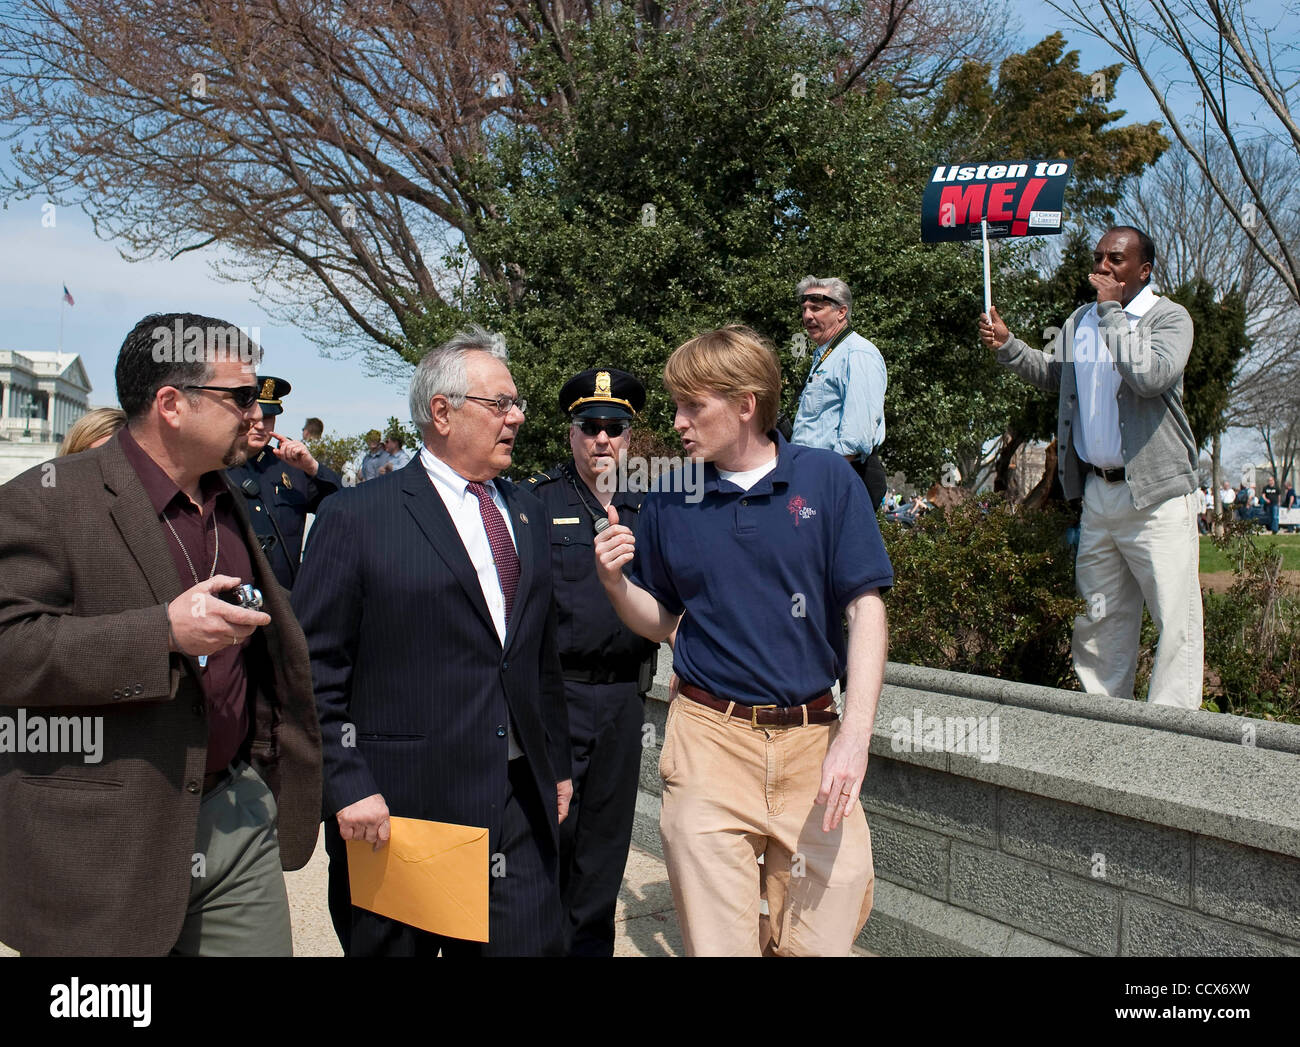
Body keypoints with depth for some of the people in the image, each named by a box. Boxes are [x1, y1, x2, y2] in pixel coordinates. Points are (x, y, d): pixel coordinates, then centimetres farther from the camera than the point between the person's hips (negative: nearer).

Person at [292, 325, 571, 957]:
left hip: (522, 807, 5)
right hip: (399, 810, -4)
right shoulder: (357, 517, -6)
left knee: (531, 943, 8)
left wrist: (557, 767, 15)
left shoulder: (527, 514, 12)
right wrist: (348, 787, -14)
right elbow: (314, 673, -8)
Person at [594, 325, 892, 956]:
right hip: (709, 739, 1)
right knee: (716, 941, 5)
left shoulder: (826, 479, -1)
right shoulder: (670, 500, 5)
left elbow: (865, 607, -4)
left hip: (812, 738, -1)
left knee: (822, 938, 6)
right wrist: (615, 582, -7)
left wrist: (854, 735, -14)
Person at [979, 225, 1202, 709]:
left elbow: (1151, 376, -23)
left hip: (1157, 493, -6)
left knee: (1176, 616, -6)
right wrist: (1006, 345, 7)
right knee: (1100, 615, 12)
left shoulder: (1170, 317, -5)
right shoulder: (1080, 320, 15)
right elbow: (1052, 373, 24)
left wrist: (1112, 310, -17)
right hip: (1097, 491, 6)